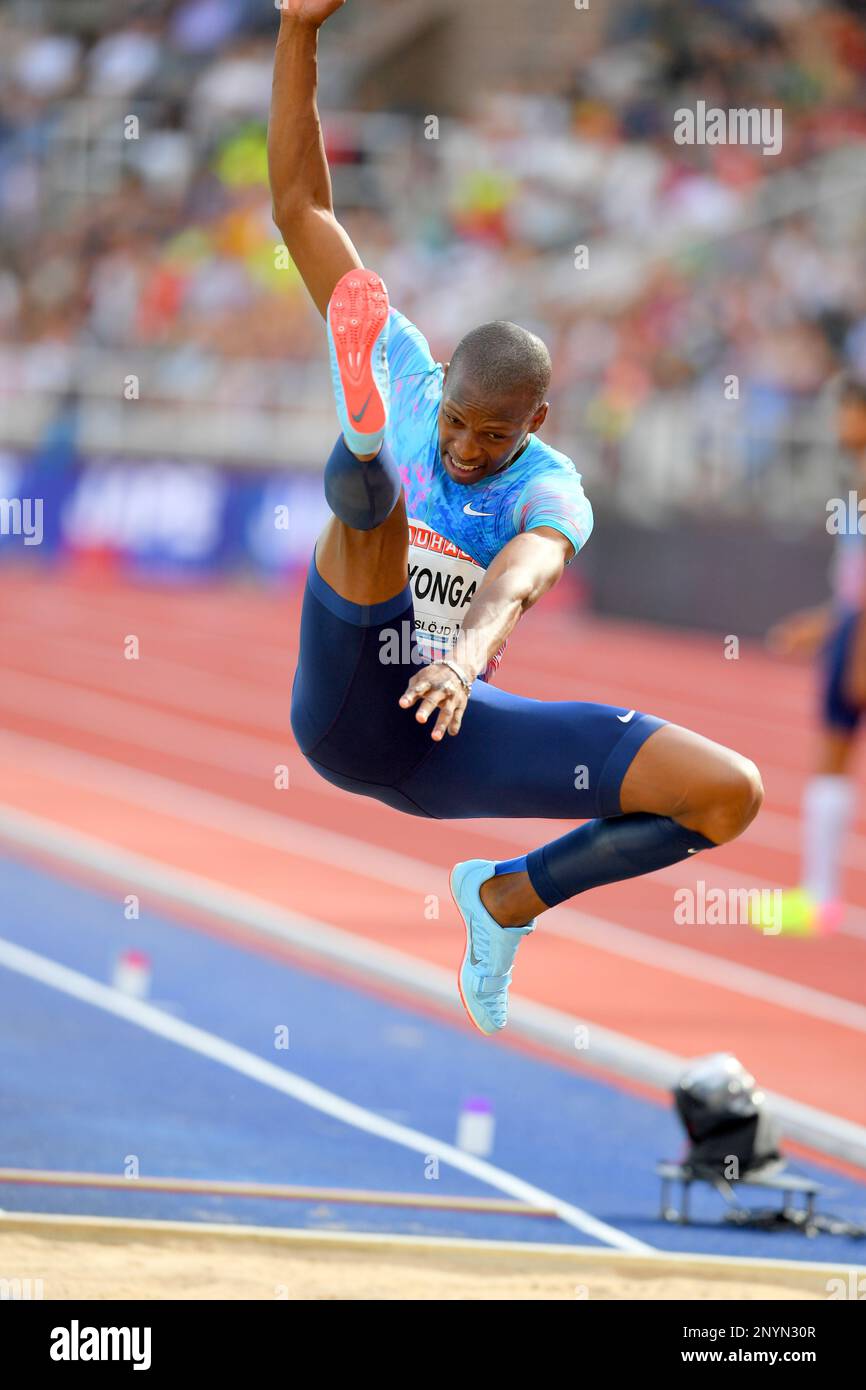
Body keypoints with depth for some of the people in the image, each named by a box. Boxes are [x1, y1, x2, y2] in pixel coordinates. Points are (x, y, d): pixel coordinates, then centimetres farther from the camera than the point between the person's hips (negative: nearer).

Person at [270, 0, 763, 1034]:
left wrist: (466, 652, -53)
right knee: (375, 503, -29)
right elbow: (300, 209, 0)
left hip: (448, 731, 2)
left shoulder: (551, 491, -3)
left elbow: (523, 571, -29)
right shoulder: (406, 375, 1)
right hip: (343, 710, -2)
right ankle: (363, 443, -68)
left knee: (731, 793, -8)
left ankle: (506, 898, 11)